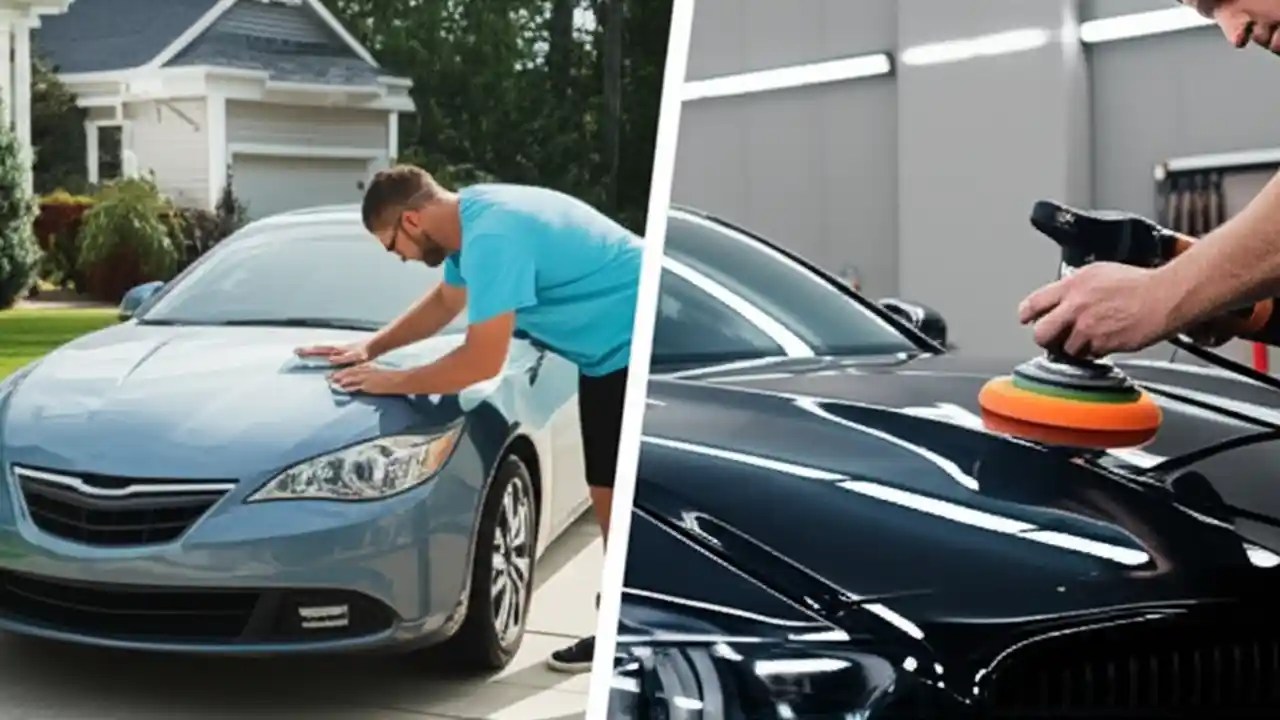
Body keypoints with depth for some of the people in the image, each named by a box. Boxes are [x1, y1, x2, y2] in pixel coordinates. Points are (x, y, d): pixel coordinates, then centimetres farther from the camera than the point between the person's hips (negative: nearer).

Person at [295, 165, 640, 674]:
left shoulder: (493, 236, -26)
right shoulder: (472, 213, 7)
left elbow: (483, 361, -25)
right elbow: (446, 301, 24)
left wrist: (391, 382, -14)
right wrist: (370, 347, 17)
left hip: (637, 347, -10)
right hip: (611, 353, 10)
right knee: (609, 494, 11)